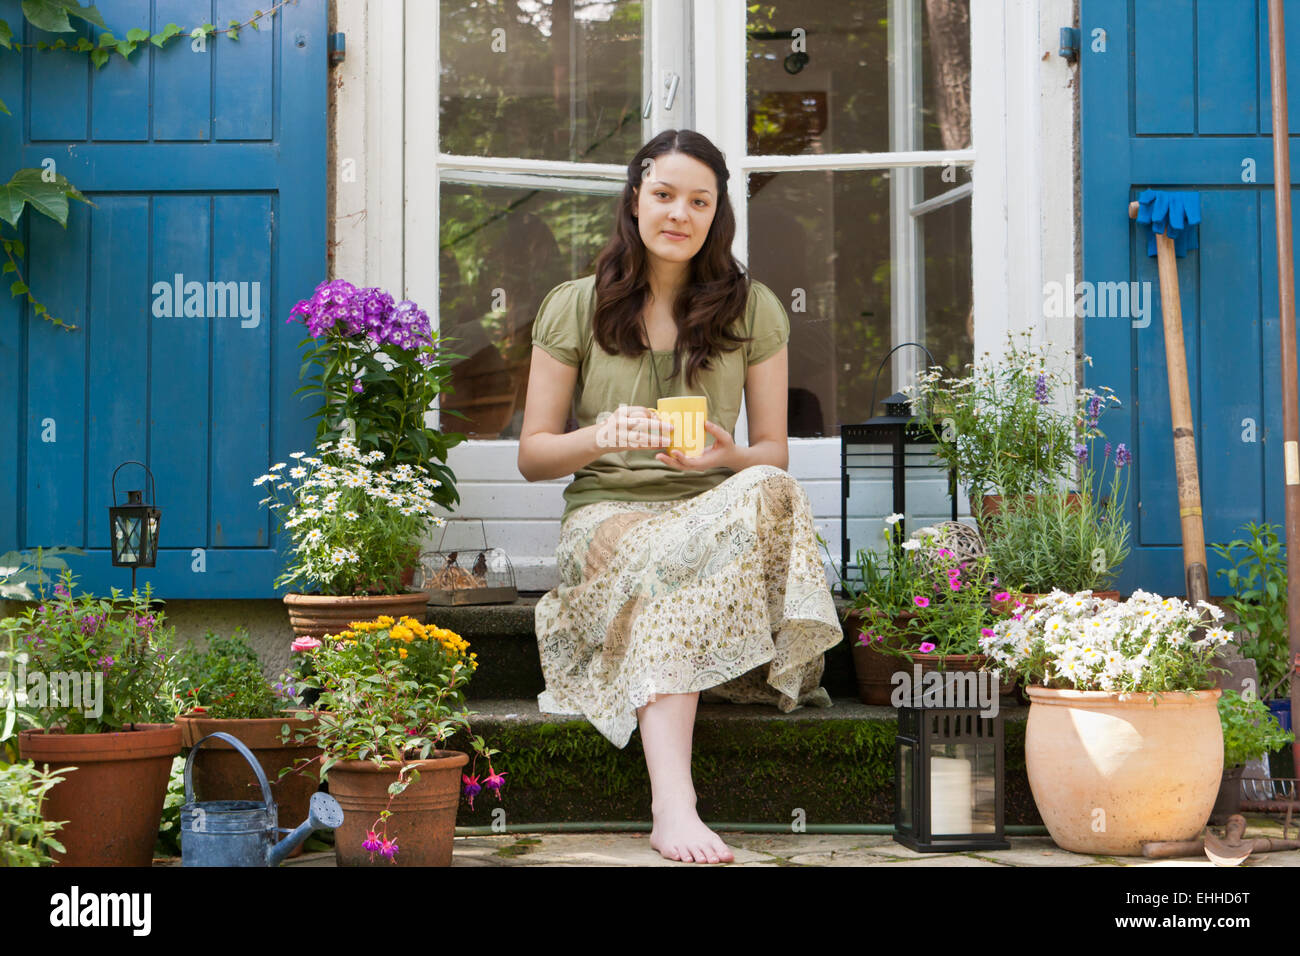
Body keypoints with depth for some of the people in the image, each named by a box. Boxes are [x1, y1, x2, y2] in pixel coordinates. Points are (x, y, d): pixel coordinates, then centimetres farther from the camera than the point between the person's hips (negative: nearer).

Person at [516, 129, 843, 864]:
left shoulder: (753, 310, 12)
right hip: (607, 512, -1)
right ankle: (674, 806, -51)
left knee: (769, 494, -36)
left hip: (719, 509, 2)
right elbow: (532, 457, 9)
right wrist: (600, 437, -13)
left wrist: (728, 456, -12)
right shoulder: (575, 307, 10)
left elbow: (775, 455, 13)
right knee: (665, 558, -39)